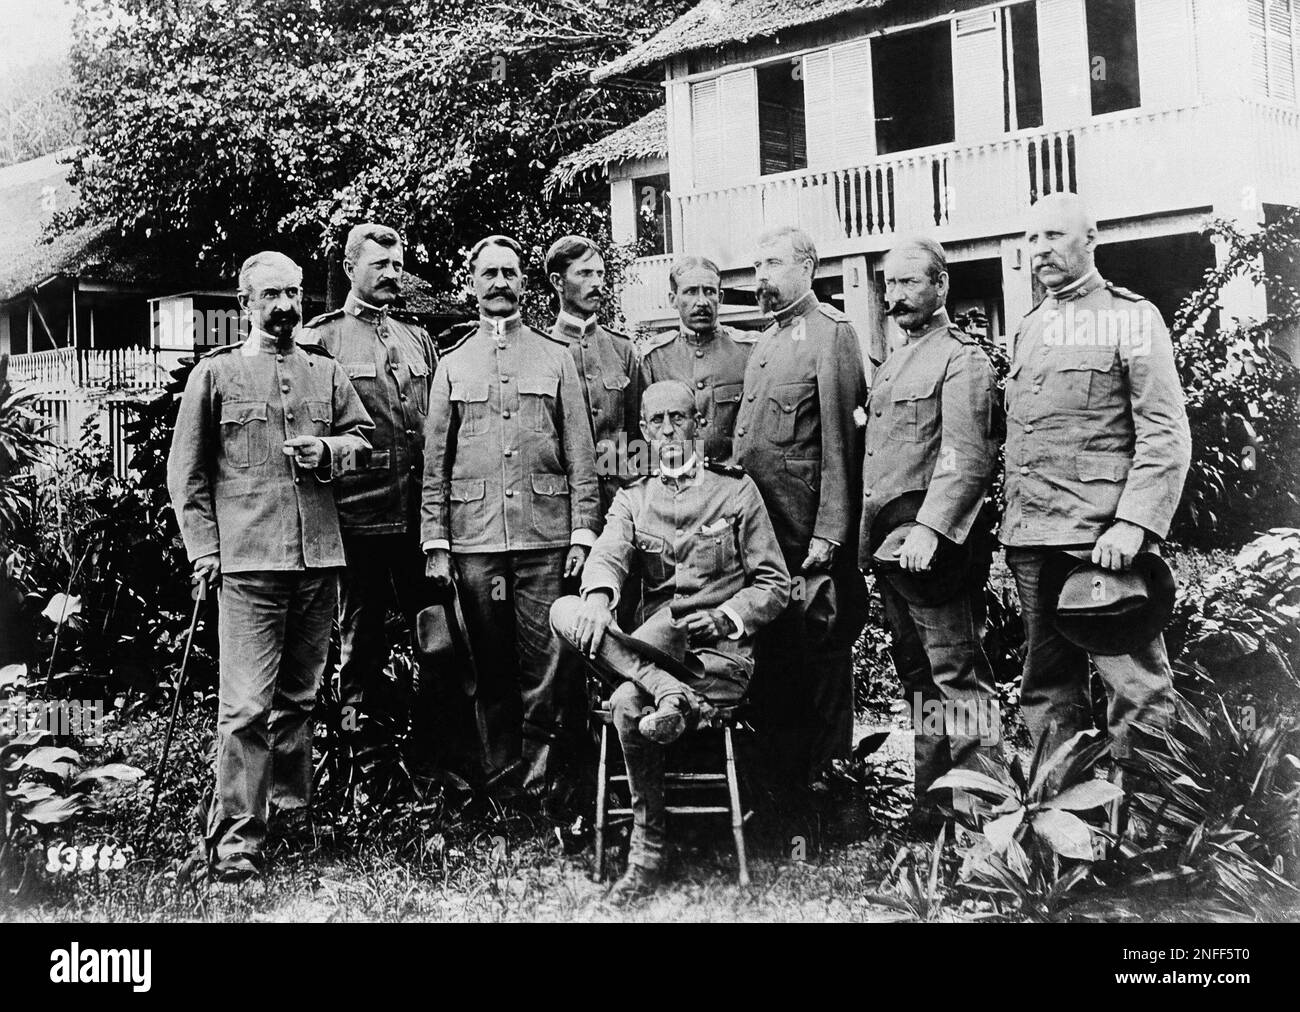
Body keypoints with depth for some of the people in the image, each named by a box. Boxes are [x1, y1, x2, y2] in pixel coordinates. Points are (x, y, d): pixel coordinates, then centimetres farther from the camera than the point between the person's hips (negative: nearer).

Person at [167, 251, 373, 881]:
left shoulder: (325, 372, 14)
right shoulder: (214, 374, 4)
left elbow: (362, 437, 18)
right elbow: (186, 471, 4)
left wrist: (328, 450, -3)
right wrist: (203, 545, -4)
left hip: (319, 556, 4)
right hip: (249, 559, -4)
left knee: (299, 694, 15)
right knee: (246, 705, -10)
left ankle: (291, 806, 29)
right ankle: (235, 840, -8)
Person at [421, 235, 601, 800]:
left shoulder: (555, 357, 9)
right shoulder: (452, 364, 12)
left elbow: (581, 453, 6)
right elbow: (434, 462, 9)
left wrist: (583, 531, -3)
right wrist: (435, 543, 1)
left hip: (545, 536, -1)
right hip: (474, 539, 1)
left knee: (542, 665, -1)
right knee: (490, 666, 6)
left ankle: (538, 772, 9)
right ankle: (501, 780, 15)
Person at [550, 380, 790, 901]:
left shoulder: (736, 489, 8)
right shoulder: (632, 500, 17)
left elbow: (774, 584, 7)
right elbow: (607, 556, -5)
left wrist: (724, 619, -13)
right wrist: (598, 600, -29)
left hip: (721, 654, -4)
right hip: (652, 640, 4)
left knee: (628, 704, -33)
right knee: (565, 612, -25)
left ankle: (647, 854, -21)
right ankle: (672, 694, -37)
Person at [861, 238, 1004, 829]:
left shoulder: (961, 359, -7)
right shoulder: (892, 365, 21)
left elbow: (967, 457, -17)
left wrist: (929, 527, -25)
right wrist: (869, 537, 15)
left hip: (931, 543, -9)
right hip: (888, 543, 9)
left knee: (957, 675, -7)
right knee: (917, 676, 13)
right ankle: (930, 798, 20)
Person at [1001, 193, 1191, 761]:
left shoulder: (1131, 317, 0)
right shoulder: (1028, 329, 19)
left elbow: (1167, 434, -9)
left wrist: (1133, 523, -20)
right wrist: (1011, 525, 12)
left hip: (1104, 538, -6)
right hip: (1032, 542, 7)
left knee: (1136, 687, -5)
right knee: (1047, 688, 11)